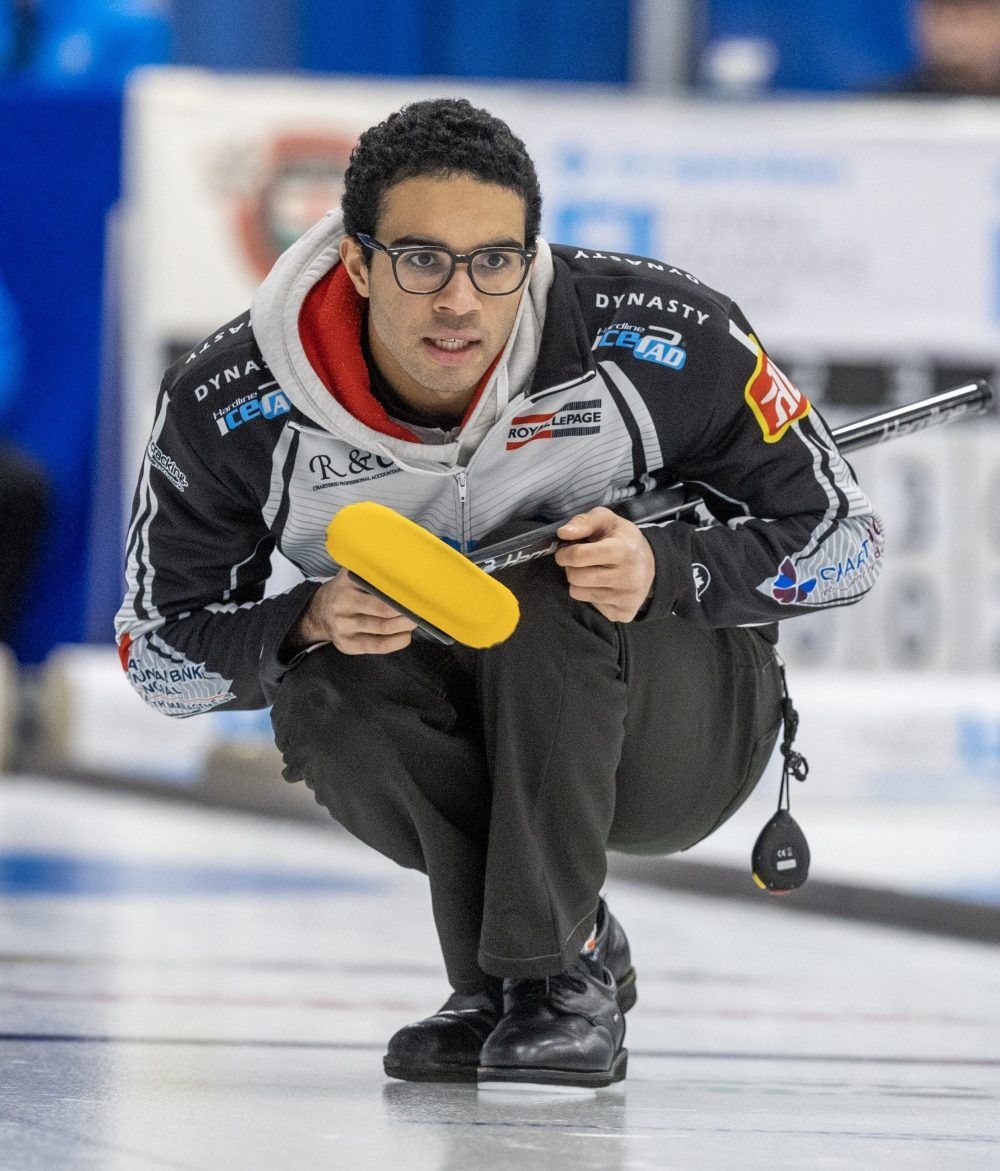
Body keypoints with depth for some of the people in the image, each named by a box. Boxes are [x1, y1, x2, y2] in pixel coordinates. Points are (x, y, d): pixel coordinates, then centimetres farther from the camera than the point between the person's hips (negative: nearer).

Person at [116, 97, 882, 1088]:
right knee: (323, 698, -30)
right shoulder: (229, 408, -19)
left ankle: (557, 980, -22)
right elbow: (156, 652, -7)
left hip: (677, 737, -2)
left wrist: (666, 569, -31)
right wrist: (309, 625, -28)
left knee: (547, 599, -32)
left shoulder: (661, 339, -24)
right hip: (446, 745, 2)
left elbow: (843, 538, -12)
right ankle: (563, 954, -10)